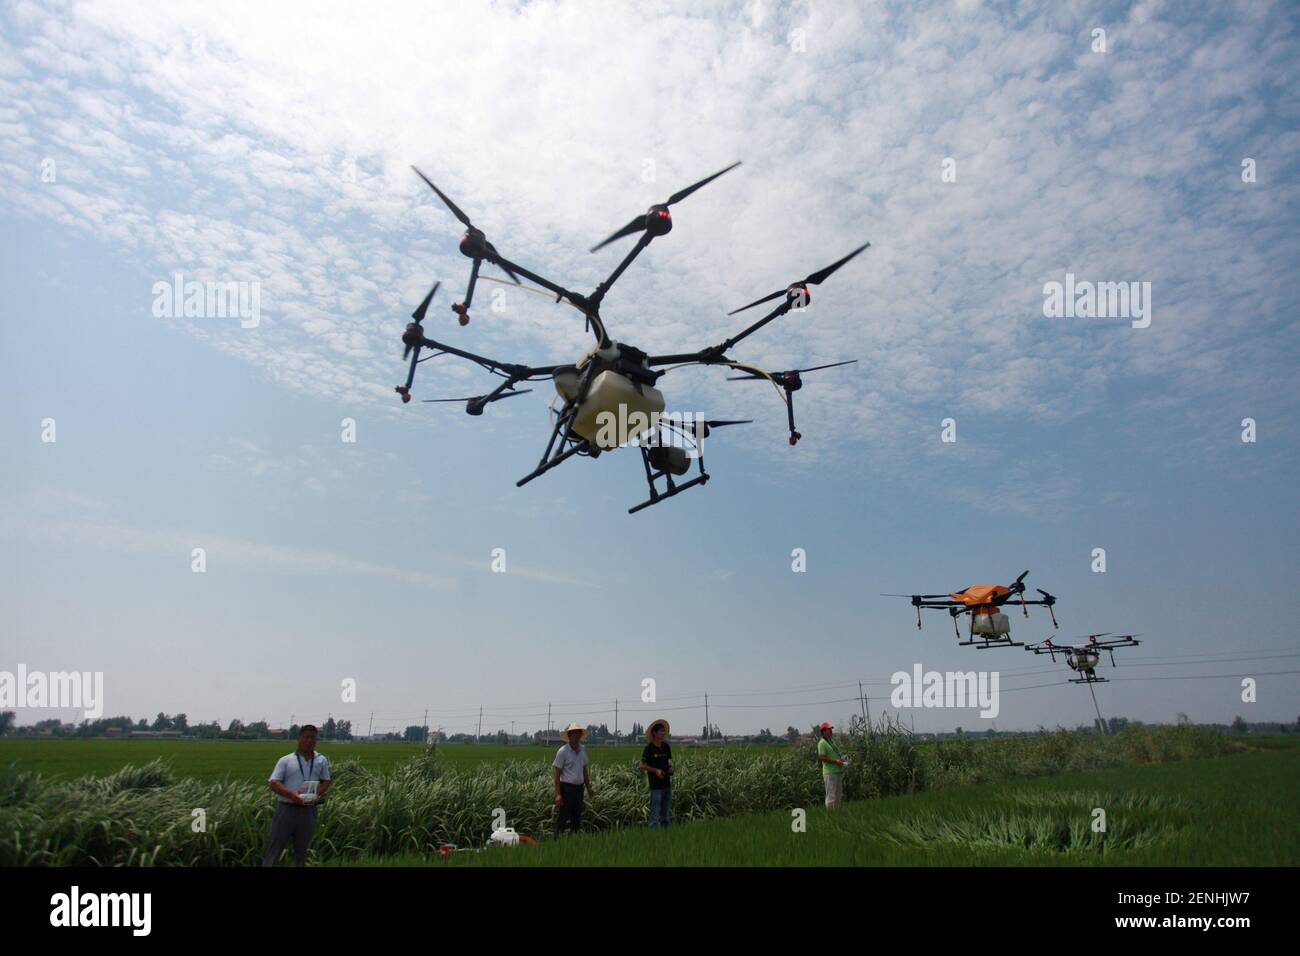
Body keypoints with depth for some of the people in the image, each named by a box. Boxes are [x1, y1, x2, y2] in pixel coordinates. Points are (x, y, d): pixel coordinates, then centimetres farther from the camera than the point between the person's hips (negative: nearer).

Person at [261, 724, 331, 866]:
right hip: (286, 808, -2)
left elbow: (326, 781, 13)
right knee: (275, 847, 1)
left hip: (308, 811, 3)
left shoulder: (321, 760, 7)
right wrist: (291, 794, -22)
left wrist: (317, 794, -8)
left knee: (301, 849, 13)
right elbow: (274, 783, -6)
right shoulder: (286, 760, -1)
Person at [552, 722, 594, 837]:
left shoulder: (582, 750, 8)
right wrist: (558, 794, -15)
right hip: (567, 788, -6)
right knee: (563, 817, -3)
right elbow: (557, 774, -11)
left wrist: (589, 788, 17)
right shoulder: (563, 751, -11)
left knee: (577, 818, 12)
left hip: (579, 788, 6)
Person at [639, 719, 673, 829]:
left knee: (665, 813, 13)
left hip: (667, 783, 6)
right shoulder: (649, 748, -9)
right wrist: (656, 770, -17)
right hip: (656, 784, -6)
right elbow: (642, 765, -6)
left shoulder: (666, 746, 7)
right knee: (655, 813, -4)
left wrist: (670, 768, -3)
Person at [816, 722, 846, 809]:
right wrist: (835, 761, -19)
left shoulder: (831, 741, 18)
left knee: (839, 795, 13)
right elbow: (822, 757, -18)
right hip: (830, 773, -10)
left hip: (838, 771, 10)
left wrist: (840, 759, 9)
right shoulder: (822, 743, -11)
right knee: (831, 796, -8)